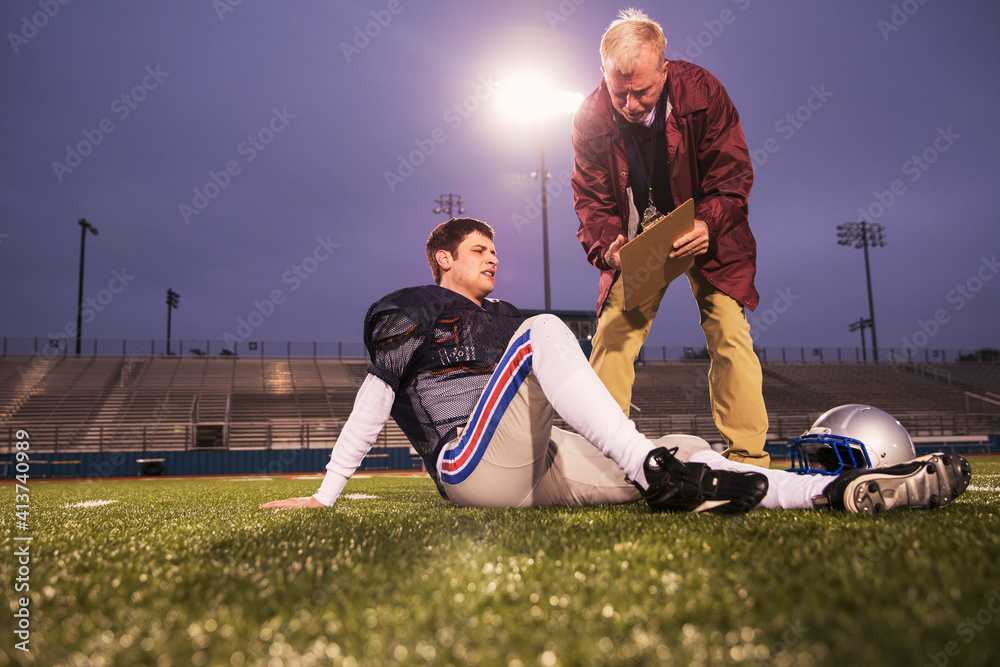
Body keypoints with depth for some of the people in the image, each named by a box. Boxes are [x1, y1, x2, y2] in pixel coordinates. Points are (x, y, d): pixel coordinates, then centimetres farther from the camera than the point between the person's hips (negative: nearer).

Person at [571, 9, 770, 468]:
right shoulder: (591, 116, -16)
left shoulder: (702, 91, -20)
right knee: (612, 336, -9)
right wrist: (606, 245, -32)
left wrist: (708, 225, -36)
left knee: (729, 335, -11)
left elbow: (732, 173, -16)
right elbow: (591, 198, -11)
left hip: (706, 235, -1)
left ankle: (748, 459, -4)